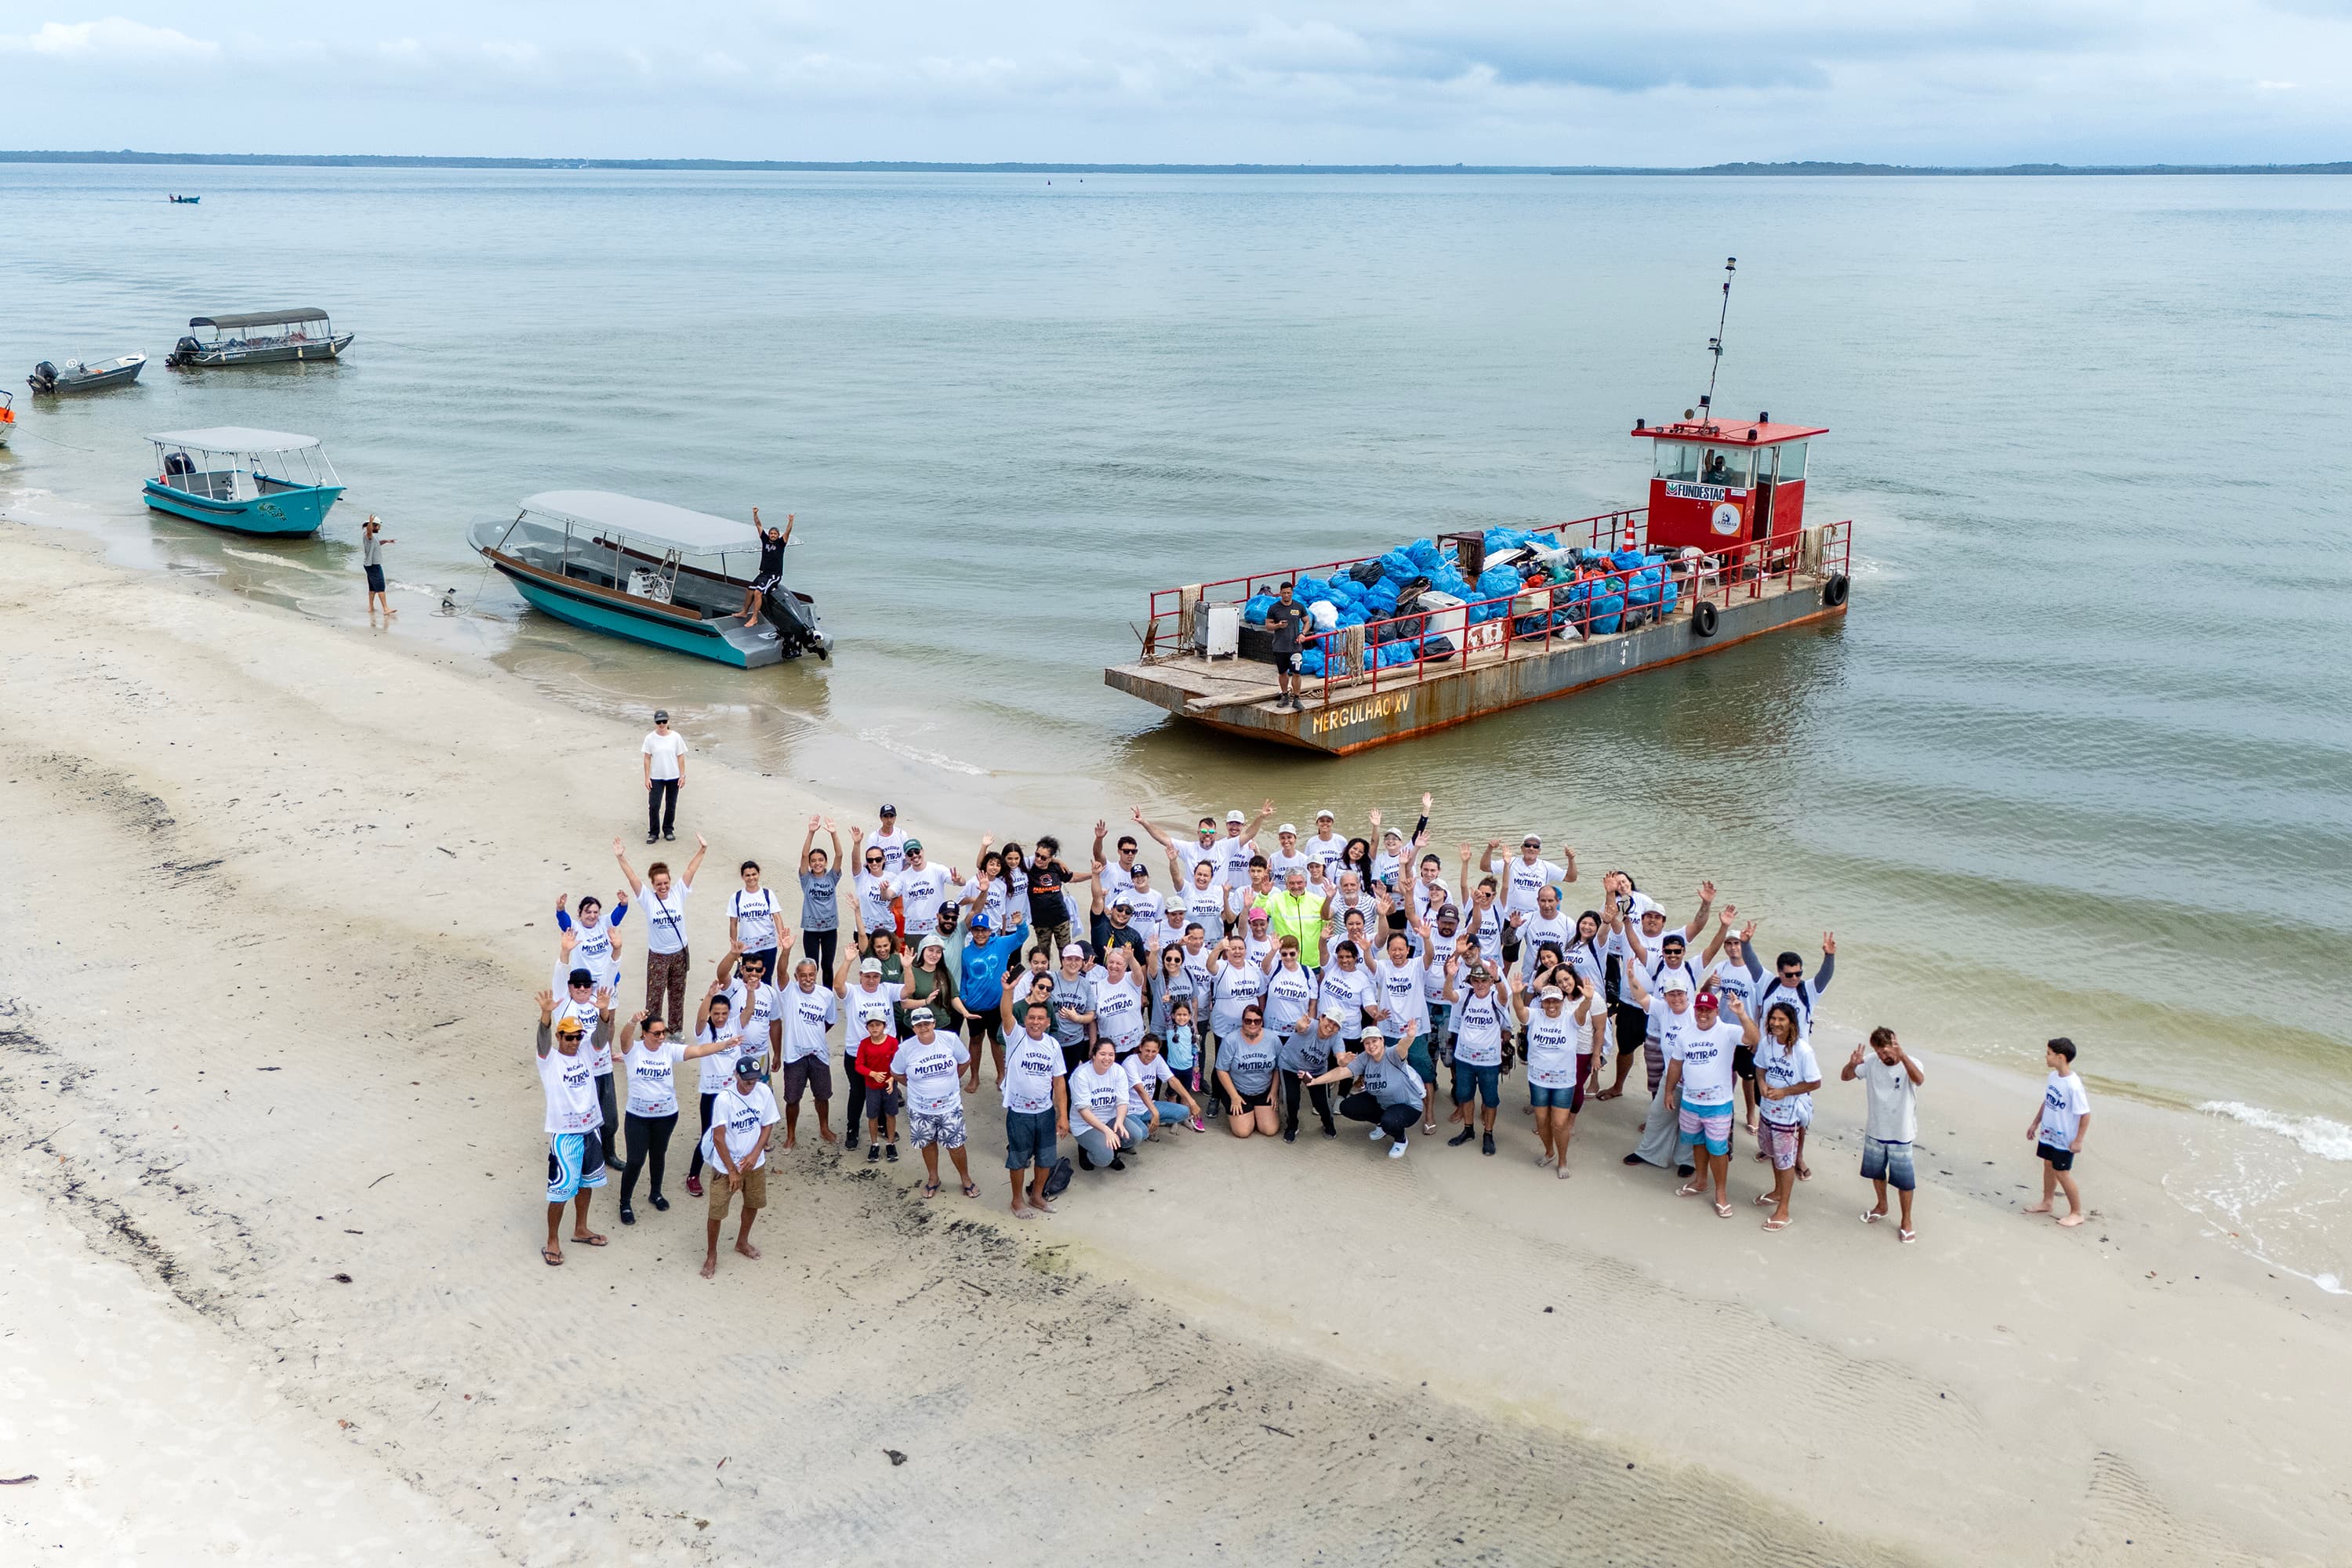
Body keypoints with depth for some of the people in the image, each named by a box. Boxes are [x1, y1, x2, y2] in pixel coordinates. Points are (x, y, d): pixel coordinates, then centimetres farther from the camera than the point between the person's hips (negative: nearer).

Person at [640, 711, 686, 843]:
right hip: (656, 778, -1)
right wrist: (647, 778, -4)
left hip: (673, 777, 1)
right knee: (654, 805, -5)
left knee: (671, 805, 10)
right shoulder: (650, 738, -5)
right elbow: (647, 759, -1)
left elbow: (680, 757, 1)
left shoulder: (676, 737, -4)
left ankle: (668, 830, 25)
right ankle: (653, 832, 7)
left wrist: (682, 775, -1)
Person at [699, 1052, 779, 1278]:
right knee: (717, 1212, 2)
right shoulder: (725, 1099, -25)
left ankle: (742, 1242, 46)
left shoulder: (765, 1092, -12)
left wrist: (755, 1155, -13)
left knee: (753, 1204, 21)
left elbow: (767, 1126, -1)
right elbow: (719, 1137, -20)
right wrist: (732, 1170, -17)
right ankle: (711, 1255, 24)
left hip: (754, 1163, 5)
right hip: (725, 1165, -5)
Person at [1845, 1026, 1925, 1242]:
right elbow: (1845, 1078, -9)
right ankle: (1882, 1207, 47)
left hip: (1901, 1135, -4)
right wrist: (1852, 1065, -32)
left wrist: (1902, 1055, -57)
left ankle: (1906, 1221, 24)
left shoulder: (1910, 1063, -20)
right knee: (1876, 1172, 23)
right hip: (1875, 1131, 4)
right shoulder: (1871, 1062, -9)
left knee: (1904, 1180, 7)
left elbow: (1919, 1079, -42)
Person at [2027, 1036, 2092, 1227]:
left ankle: (2076, 1213, 19)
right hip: (2048, 1134, 8)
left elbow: (2085, 1114, -22)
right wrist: (2035, 1123, 18)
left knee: (2062, 1174, 3)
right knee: (2048, 1166, 20)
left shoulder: (2074, 1086, -28)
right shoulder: (2053, 1077, -2)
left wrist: (2078, 1141, -18)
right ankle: (2048, 1202, 39)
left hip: (2064, 1140, -8)